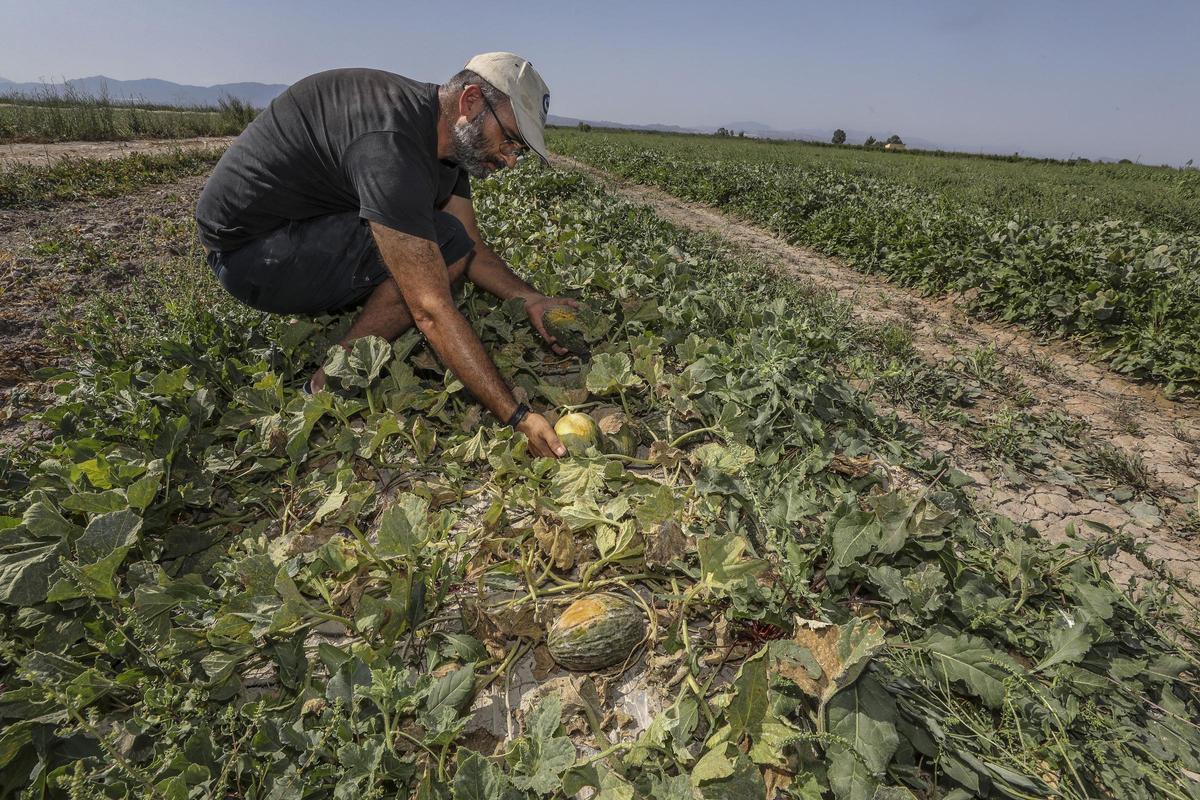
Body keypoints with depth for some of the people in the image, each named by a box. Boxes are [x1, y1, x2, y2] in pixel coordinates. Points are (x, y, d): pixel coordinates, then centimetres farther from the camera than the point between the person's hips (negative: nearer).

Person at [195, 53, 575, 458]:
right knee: (443, 243, -22)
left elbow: (473, 248, 5)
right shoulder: (391, 146, -30)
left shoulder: (447, 135, 1)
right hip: (248, 252, -9)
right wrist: (518, 416, -35)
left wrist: (530, 300, -12)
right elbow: (432, 310, -35)